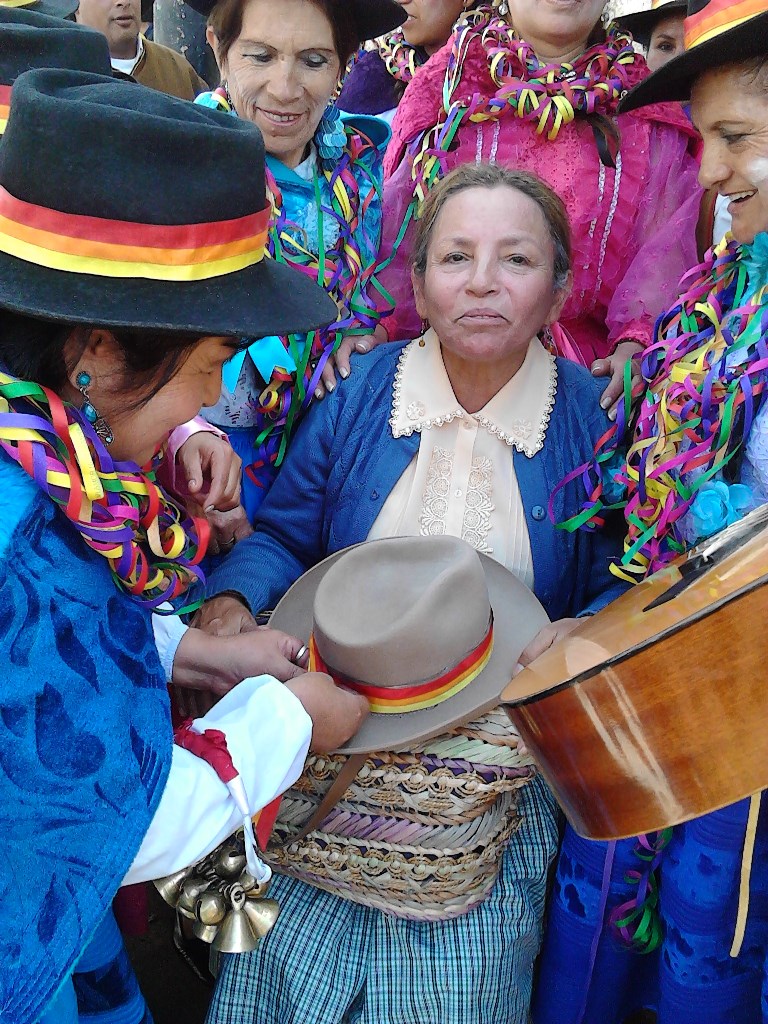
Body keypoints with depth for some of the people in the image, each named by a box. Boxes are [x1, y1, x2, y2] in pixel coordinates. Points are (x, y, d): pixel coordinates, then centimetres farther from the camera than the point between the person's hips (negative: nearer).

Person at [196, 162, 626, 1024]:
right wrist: (231, 603, -15)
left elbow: (625, 584, 4)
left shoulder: (588, 418, -2)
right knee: (287, 951, -9)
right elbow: (281, 537, 5)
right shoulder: (361, 393, 1)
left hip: (502, 752, 0)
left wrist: (583, 637, -17)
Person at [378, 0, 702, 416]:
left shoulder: (646, 108, 9)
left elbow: (665, 242, -1)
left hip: (592, 364, 1)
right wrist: (371, 323, -16)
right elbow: (394, 223, -1)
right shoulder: (449, 78, 7)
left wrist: (638, 341, -18)